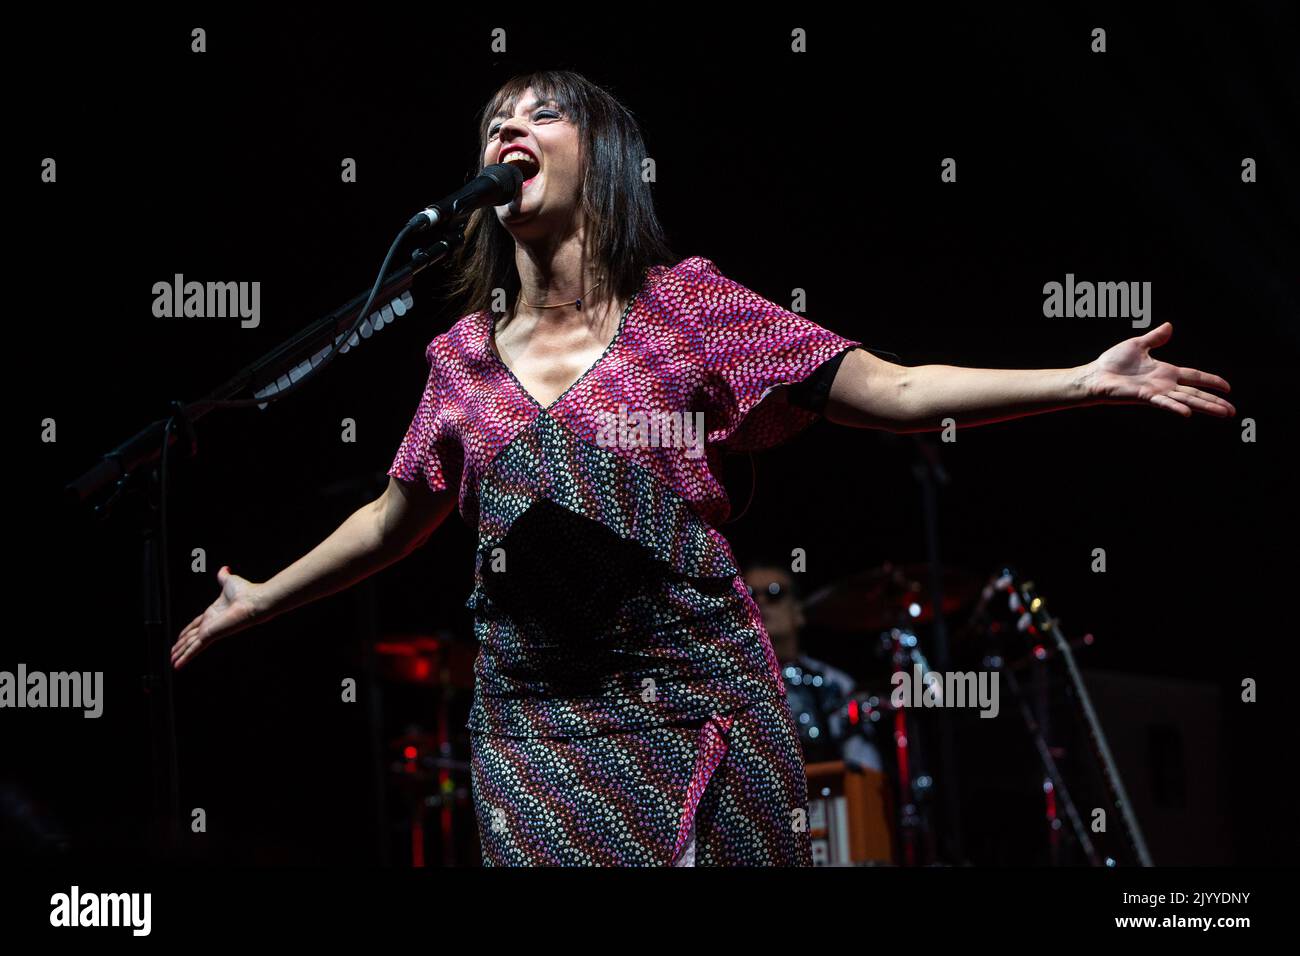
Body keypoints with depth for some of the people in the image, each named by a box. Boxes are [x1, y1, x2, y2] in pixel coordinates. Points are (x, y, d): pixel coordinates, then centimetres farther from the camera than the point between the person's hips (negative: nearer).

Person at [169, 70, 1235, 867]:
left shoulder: (687, 305, 0)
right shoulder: (463, 357, 8)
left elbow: (894, 392, -2)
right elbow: (397, 517, 25)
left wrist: (1082, 382, -11)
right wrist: (262, 599, 32)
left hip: (697, 710, -2)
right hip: (535, 729, 2)